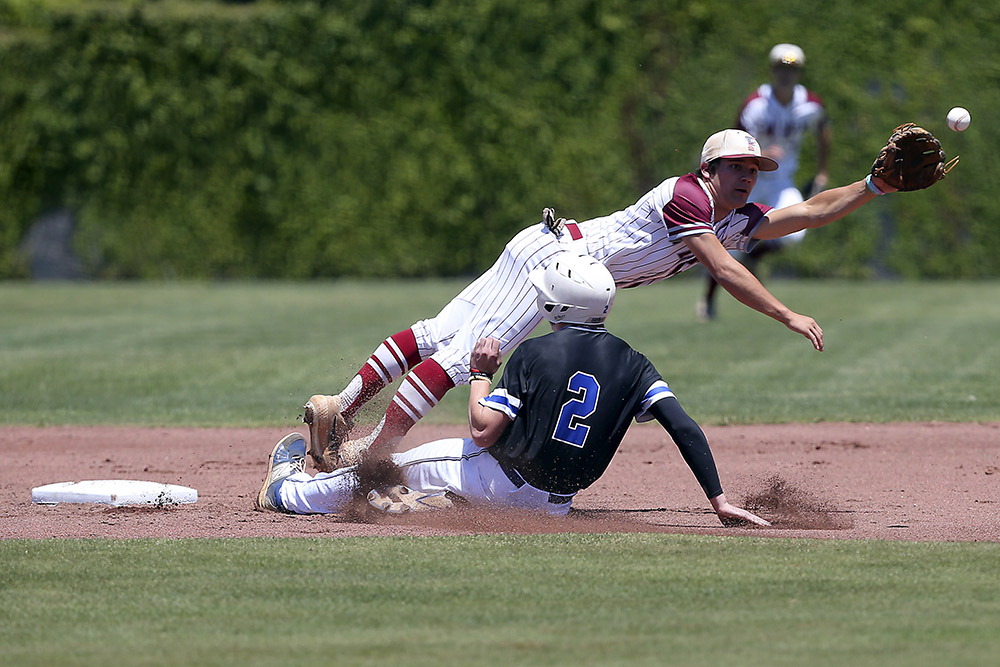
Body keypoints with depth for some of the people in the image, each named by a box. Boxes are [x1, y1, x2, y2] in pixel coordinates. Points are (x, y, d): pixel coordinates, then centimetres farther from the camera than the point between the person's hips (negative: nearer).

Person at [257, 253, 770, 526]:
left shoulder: (534, 354, -14)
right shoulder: (631, 364, -3)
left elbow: (484, 430, -16)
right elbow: (686, 430, -12)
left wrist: (481, 374, 2)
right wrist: (719, 502, -11)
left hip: (497, 476, -3)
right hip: (557, 503, 3)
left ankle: (290, 491, 36)